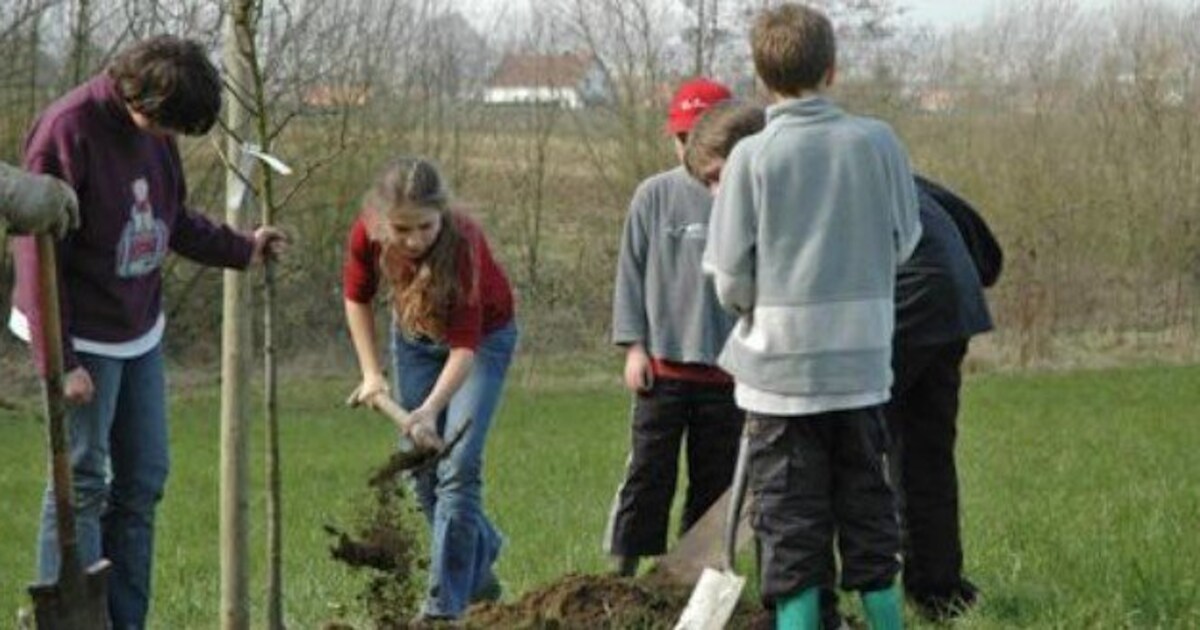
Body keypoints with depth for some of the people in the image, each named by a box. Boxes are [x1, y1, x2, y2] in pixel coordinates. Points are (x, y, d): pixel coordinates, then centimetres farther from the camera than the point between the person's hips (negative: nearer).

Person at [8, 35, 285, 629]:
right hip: (84, 339, -8)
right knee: (81, 485, -4)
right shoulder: (66, 130, -21)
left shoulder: (153, 129, 1)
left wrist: (240, 248, 11)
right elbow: (38, 255, -19)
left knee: (143, 480, 11)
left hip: (140, 333, 8)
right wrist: (58, 361, -20)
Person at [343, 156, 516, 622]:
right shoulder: (367, 234, -27)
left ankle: (445, 605, -13)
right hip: (416, 336, 5)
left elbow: (465, 345, -38)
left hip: (483, 337, -5)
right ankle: (480, 558, 32)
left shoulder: (462, 243, -38)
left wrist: (432, 409, -50)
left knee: (457, 469, -16)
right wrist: (371, 373, -8)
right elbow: (357, 299, -4)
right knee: (422, 471, 8)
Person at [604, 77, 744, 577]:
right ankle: (622, 568, 6)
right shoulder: (655, 196, 1)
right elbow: (631, 273, 5)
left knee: (715, 482, 8)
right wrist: (633, 345, -1)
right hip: (663, 363, 0)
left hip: (726, 370, 1)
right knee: (648, 473, 0)